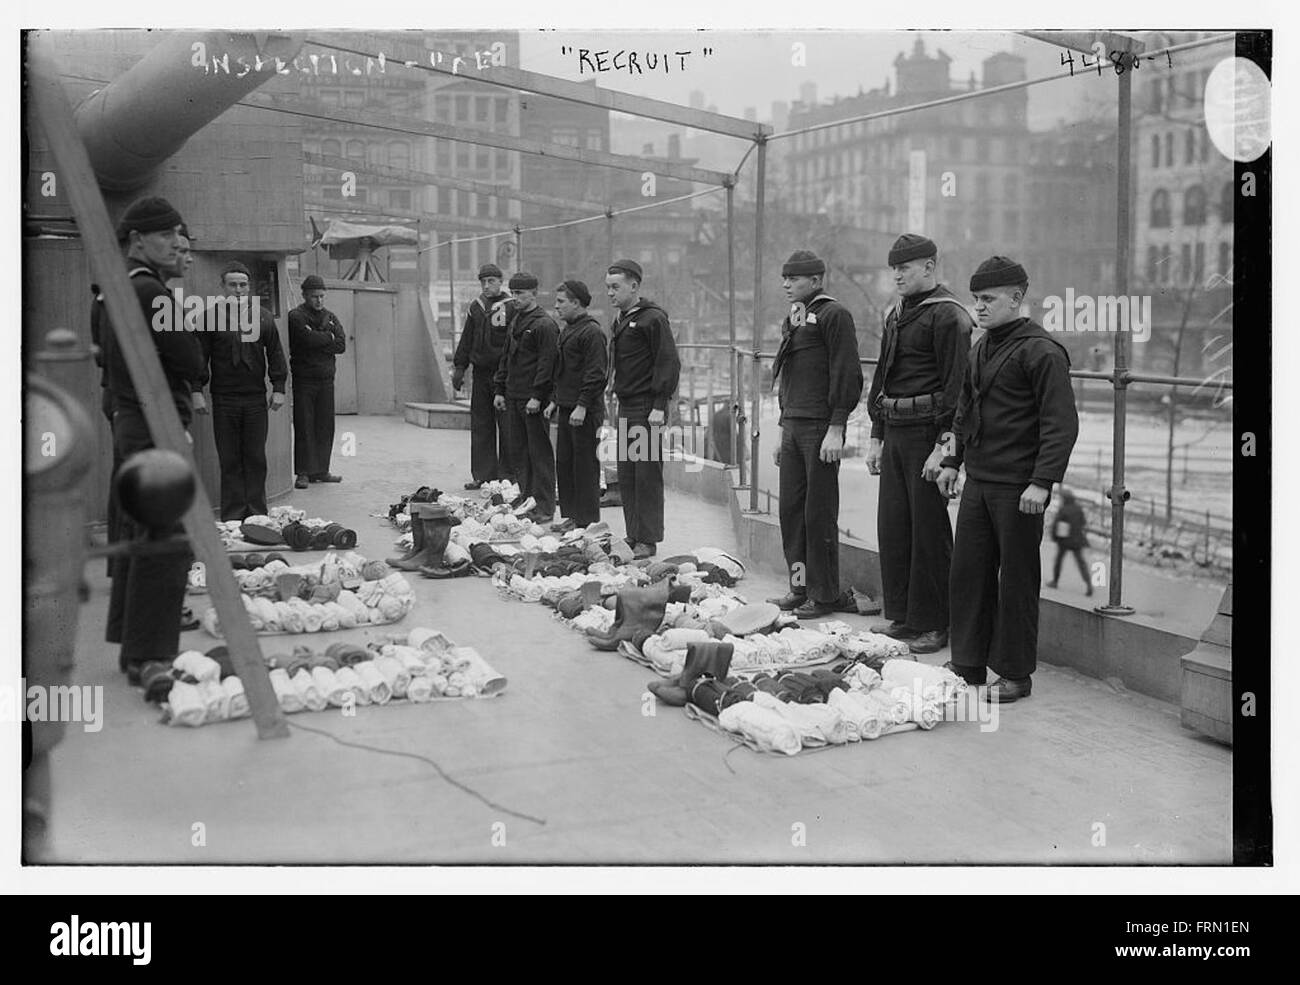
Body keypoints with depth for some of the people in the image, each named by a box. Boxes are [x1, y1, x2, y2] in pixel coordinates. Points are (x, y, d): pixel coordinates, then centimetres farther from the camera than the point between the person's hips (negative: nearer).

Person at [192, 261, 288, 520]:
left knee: (256, 458, 4)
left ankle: (257, 513, 11)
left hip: (255, 397, 2)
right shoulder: (211, 317, 2)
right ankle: (232, 515, 6)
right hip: (224, 399, -1)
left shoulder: (263, 317, 8)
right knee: (229, 460, 1)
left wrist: (279, 388, 6)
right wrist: (196, 391, -4)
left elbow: (275, 354, 12)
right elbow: (200, 356, 2)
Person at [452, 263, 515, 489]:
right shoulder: (476, 307, 13)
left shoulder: (511, 307, -5)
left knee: (506, 427, -3)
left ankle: (508, 475, 5)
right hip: (480, 374, 6)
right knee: (480, 426, 8)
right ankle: (483, 474, 15)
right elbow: (467, 339, 18)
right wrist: (459, 367, 13)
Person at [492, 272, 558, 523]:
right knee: (518, 451, 11)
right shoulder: (515, 321, 16)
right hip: (513, 398, 8)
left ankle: (544, 508, 2)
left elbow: (547, 363, -16)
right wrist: (500, 389, 16)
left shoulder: (544, 325, -11)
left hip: (534, 400, -8)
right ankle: (524, 500, 20)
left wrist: (537, 396, -20)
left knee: (539, 453, -3)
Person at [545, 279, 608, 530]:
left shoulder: (592, 332, -13)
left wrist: (582, 406, -22)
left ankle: (587, 521, 2)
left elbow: (596, 374, -18)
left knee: (585, 467, -4)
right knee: (564, 464, 12)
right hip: (567, 409, 10)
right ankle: (571, 516, 21)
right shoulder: (566, 331, 18)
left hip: (585, 412, -10)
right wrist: (555, 400, 20)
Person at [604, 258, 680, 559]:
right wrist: (615, 392, 15)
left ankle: (648, 540, 0)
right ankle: (632, 536, 17)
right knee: (626, 476, 9)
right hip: (625, 407, 9)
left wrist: (659, 406, -18)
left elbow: (669, 364, -14)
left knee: (647, 474, -5)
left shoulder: (653, 318, -10)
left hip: (647, 409, -8)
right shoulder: (619, 321, 16)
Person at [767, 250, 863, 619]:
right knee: (791, 509, 9)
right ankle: (800, 587, 19)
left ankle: (824, 595, 6)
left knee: (819, 515, -3)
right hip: (792, 426, 8)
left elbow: (847, 374, -13)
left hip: (821, 428, -8)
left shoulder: (833, 315, -7)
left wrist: (836, 430, -17)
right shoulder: (793, 320, 19)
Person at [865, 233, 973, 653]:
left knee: (929, 531, -2)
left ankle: (933, 626, 7)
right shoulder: (896, 314, 17)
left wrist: (943, 446, -19)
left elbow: (956, 386, -14)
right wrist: (876, 435, 17)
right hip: (895, 433, 8)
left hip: (927, 431, -8)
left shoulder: (948, 315, -9)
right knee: (892, 526, 11)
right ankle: (900, 615, 22)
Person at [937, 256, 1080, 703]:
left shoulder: (1041, 351, -11)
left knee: (1016, 578, 1)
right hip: (978, 481, 8)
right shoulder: (979, 350, 14)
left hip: (1018, 487, -8)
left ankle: (1015, 674, 12)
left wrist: (1042, 482, -21)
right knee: (968, 571, 9)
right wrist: (953, 460, 19)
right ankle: (968, 665, 20)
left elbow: (1062, 424, -15)